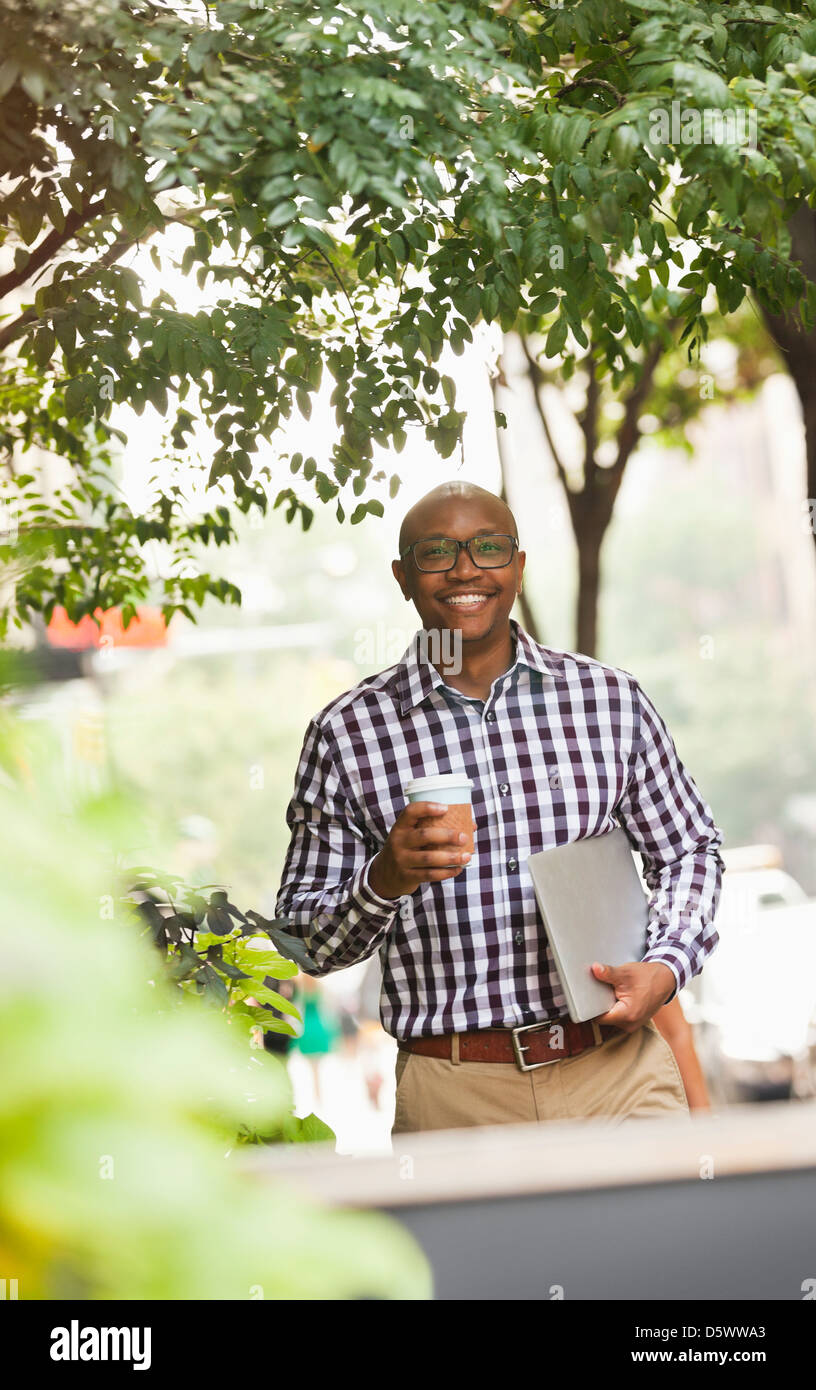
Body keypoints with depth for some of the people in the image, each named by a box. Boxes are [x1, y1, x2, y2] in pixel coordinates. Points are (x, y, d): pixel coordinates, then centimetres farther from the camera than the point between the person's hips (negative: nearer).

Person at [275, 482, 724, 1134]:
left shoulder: (611, 698, 4)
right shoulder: (346, 731, 0)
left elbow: (689, 850, 15)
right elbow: (310, 943, 3)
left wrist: (665, 967, -3)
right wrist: (385, 879, -17)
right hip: (454, 1098, -1)